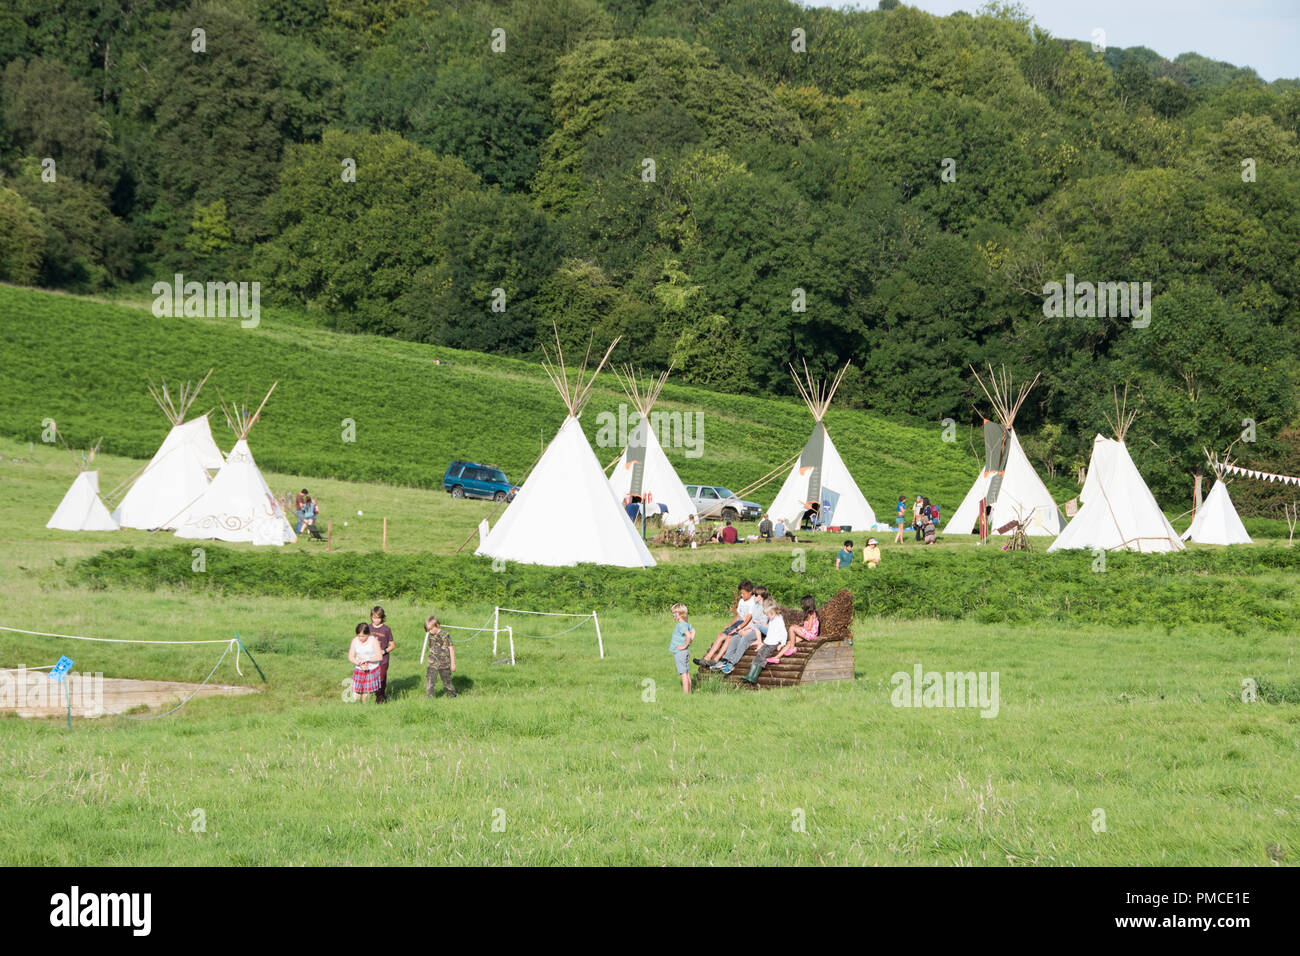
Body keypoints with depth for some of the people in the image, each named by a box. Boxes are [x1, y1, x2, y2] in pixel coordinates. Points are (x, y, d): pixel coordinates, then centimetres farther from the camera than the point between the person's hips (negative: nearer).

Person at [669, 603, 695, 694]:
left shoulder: (681, 625, -20)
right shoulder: (687, 623, 9)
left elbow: (688, 635, -33)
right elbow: (693, 631, 26)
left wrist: (685, 645, -21)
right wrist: (689, 642, 17)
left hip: (680, 652, -10)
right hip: (686, 652, 10)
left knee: (684, 673, -7)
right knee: (687, 673, 14)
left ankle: (685, 693, -6)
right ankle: (689, 692, 19)